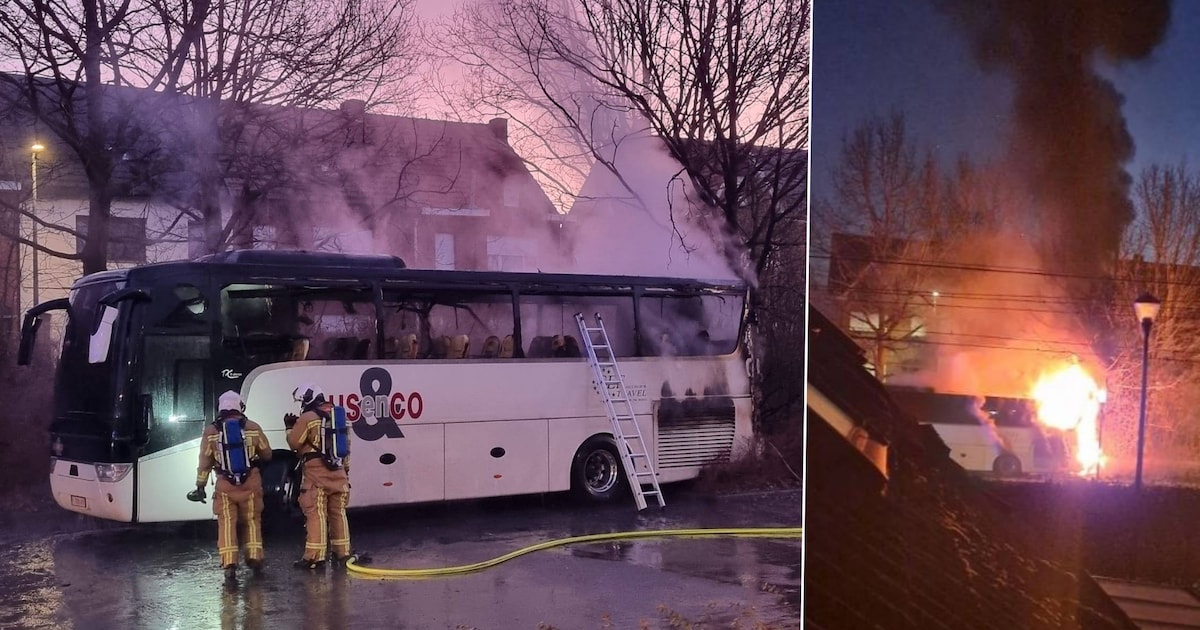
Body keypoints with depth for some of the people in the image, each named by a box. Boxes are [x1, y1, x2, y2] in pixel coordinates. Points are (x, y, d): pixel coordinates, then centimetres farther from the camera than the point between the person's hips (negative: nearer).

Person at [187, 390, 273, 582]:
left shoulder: (211, 431, 0)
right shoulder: (252, 427, -1)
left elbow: (205, 461, 4)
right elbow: (267, 454, 7)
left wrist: (200, 486, 11)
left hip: (225, 485, 0)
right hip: (251, 483, 0)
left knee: (226, 524, 4)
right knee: (252, 521, 13)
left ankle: (229, 565, -6)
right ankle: (255, 559, 7)